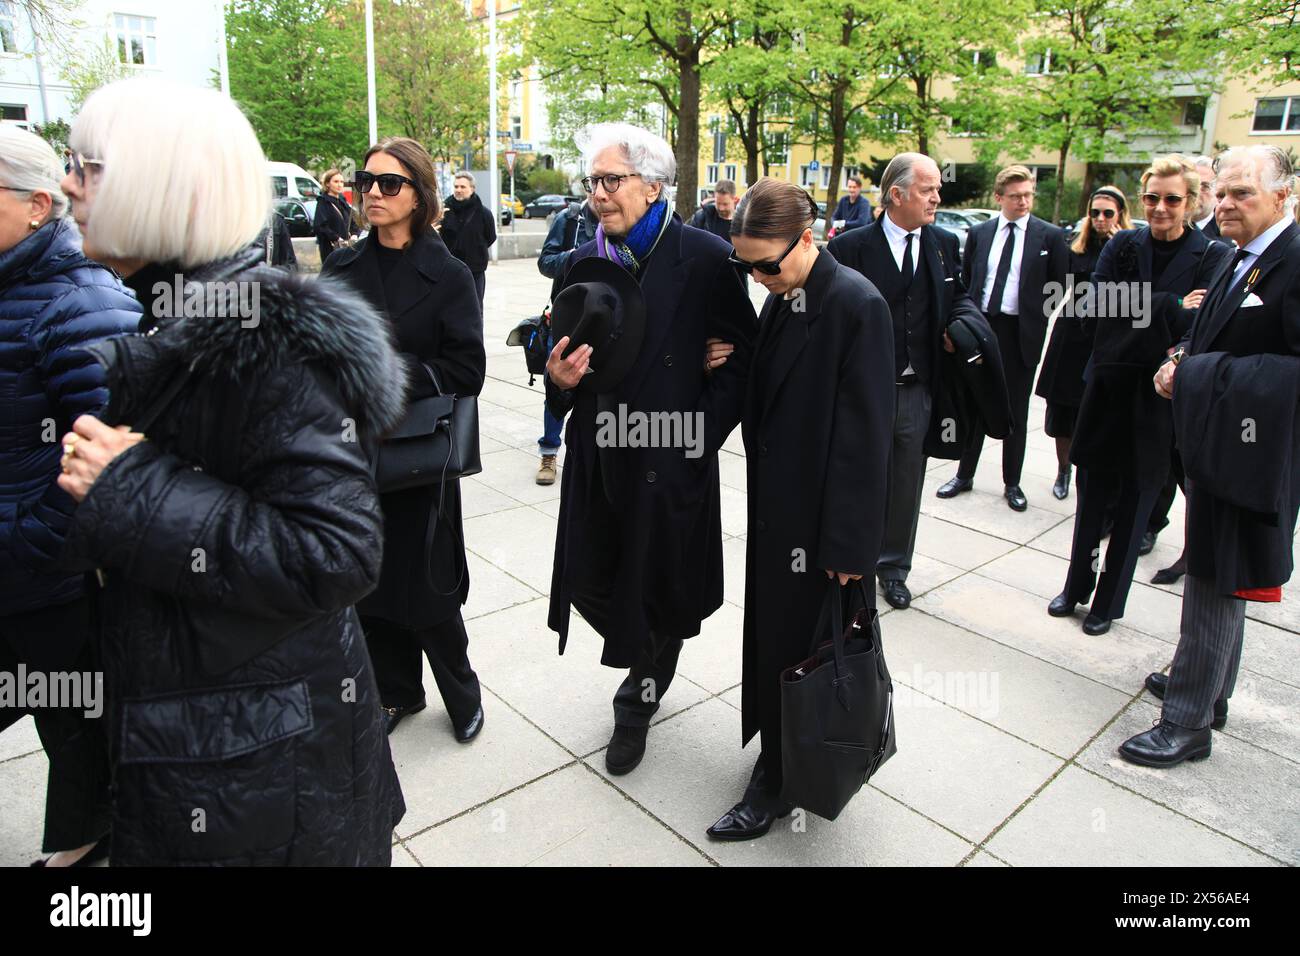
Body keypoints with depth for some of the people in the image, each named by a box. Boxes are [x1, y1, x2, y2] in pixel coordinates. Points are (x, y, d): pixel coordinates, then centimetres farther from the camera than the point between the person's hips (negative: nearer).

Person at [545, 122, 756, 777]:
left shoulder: (707, 258, -10)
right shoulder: (583, 262, 5)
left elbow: (743, 356, -7)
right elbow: (568, 361, 12)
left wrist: (700, 435, -13)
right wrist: (560, 378, -11)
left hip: (672, 464, -4)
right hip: (599, 461, 4)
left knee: (661, 590, 11)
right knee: (593, 583, 9)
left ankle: (639, 702, 41)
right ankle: (649, 673, 43)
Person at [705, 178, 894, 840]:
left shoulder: (857, 305, -18)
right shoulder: (781, 300, 6)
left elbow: (865, 432, -19)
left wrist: (848, 543, -18)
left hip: (819, 516, -7)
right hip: (775, 505, 7)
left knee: (791, 642, 6)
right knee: (770, 632, 17)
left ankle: (776, 784, 26)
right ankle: (778, 754, 38)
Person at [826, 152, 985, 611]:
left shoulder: (944, 244, 7)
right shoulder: (851, 246, -8)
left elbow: (957, 296, 18)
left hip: (917, 388, 4)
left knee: (906, 483, 13)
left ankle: (893, 566, 32)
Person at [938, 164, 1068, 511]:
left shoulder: (1049, 236, -1)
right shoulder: (979, 233, 6)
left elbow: (1058, 287, 2)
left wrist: (1039, 322, -3)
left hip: (1022, 332, -2)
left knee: (1016, 412, 7)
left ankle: (1012, 483, 19)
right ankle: (964, 475, 22)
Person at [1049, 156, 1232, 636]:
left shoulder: (1211, 257, -3)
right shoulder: (1121, 246, 4)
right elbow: (1096, 310, -10)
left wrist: (1132, 308, -19)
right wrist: (1170, 308, -14)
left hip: (1160, 395, -2)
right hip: (1108, 386, 2)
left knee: (1135, 501, 8)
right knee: (1092, 491, 12)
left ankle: (1108, 602, 23)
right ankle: (1077, 586, 28)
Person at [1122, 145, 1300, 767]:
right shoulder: (1239, 261, 13)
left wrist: (1199, 375, -22)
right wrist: (1182, 364, 1)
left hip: (1249, 453, -10)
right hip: (1216, 442, 10)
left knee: (1214, 585, -2)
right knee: (1215, 580, 20)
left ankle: (1187, 724, 10)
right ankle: (1209, 690, 38)